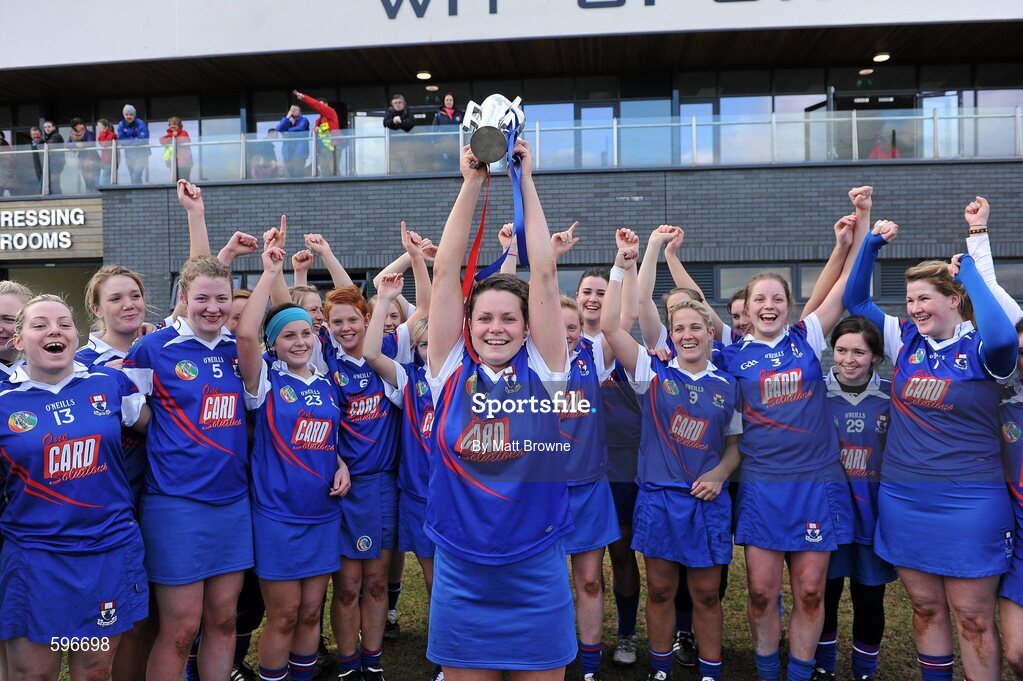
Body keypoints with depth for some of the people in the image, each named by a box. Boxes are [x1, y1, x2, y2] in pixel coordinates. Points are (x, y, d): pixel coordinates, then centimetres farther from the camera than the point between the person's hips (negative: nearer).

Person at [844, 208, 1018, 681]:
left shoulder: (980, 350, -8)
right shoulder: (905, 341, 5)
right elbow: (854, 301, 9)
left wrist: (969, 268, -19)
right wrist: (873, 242, -3)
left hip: (969, 502, -4)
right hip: (902, 498, 4)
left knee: (973, 618, 6)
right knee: (925, 608, 15)